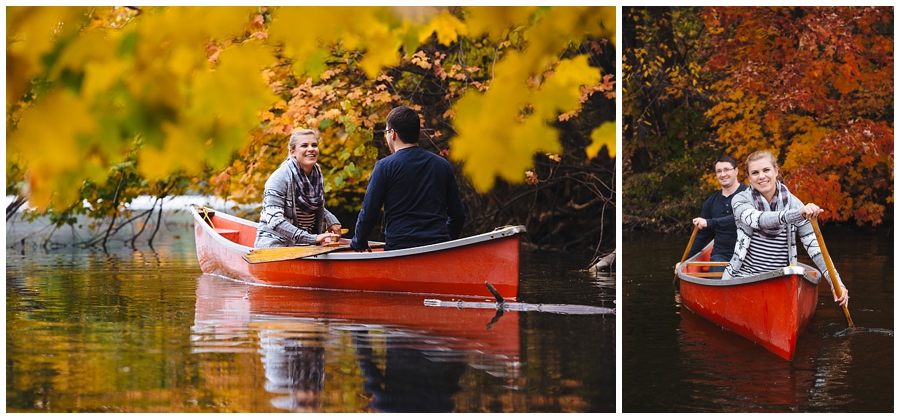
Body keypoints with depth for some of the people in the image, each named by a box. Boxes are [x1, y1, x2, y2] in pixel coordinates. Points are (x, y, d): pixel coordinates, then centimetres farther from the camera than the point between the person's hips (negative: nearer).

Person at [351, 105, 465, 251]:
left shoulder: (385, 166, -2)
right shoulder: (443, 165, 11)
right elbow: (458, 214, 16)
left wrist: (359, 243, 16)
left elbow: (368, 213, -1)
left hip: (399, 249, -4)